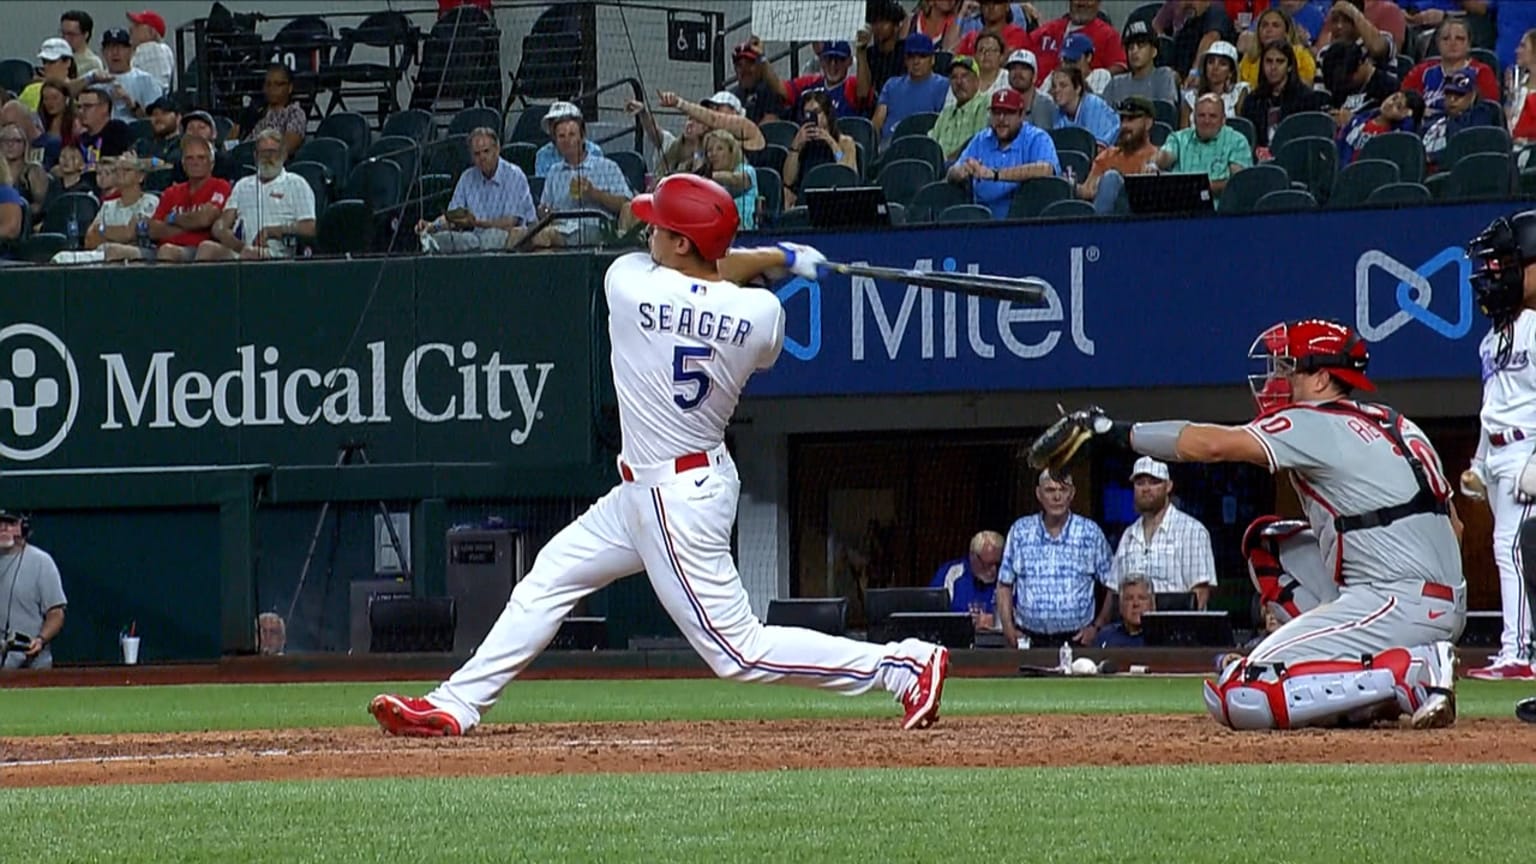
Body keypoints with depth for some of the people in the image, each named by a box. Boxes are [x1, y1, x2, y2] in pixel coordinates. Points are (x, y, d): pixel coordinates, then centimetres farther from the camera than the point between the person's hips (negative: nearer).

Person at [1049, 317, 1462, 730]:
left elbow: (1212, 445, -13)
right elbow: (1454, 528, 20)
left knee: (1238, 698, -15)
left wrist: (1118, 432, -5)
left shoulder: (1316, 425, -5)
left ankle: (1413, 674, -18)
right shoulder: (1396, 424, 19)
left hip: (1397, 603, -9)